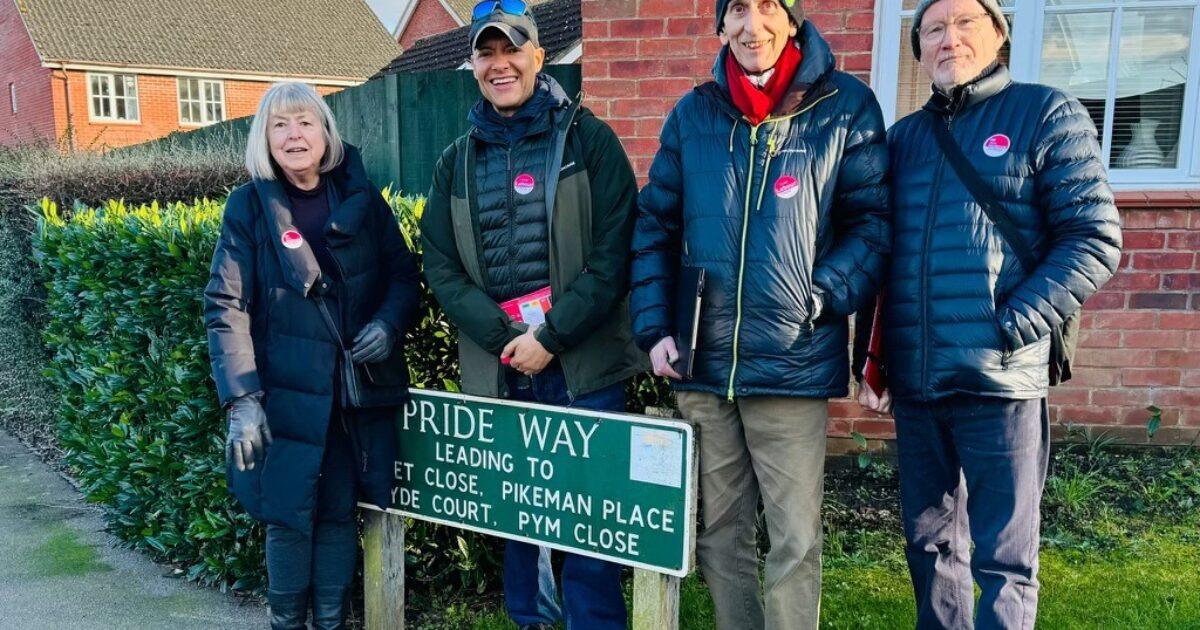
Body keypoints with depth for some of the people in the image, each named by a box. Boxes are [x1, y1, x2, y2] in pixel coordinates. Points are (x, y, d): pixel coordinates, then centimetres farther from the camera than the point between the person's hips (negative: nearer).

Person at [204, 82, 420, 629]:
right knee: (289, 518, 5)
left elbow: (404, 275, 9)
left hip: (360, 392, 2)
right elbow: (226, 308, -7)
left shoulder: (361, 200, 3)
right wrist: (241, 400, -16)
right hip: (287, 395, -2)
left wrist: (389, 322, -12)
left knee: (339, 514, 11)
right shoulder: (249, 206, -3)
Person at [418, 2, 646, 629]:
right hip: (498, 367, 4)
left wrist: (551, 336, -13)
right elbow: (441, 266, 6)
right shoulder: (457, 161, 12)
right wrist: (504, 338, -8)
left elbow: (614, 253, -7)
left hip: (583, 366, -3)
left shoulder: (587, 139, 1)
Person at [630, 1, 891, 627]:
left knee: (795, 542, 4)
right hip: (702, 363, 3)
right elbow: (654, 227, 10)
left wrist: (824, 298, -14)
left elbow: (872, 220, 0)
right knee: (720, 532, 15)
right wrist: (653, 328, 3)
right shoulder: (693, 113, 8)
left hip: (793, 363, -3)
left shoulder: (845, 105, -1)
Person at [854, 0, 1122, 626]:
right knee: (929, 542, 16)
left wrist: (1011, 330, -15)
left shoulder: (1046, 114, 1)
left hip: (1001, 380, -4)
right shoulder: (904, 136, 14)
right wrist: (875, 356, 9)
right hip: (913, 384, 5)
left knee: (1002, 558, 3)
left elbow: (1095, 239, -6)